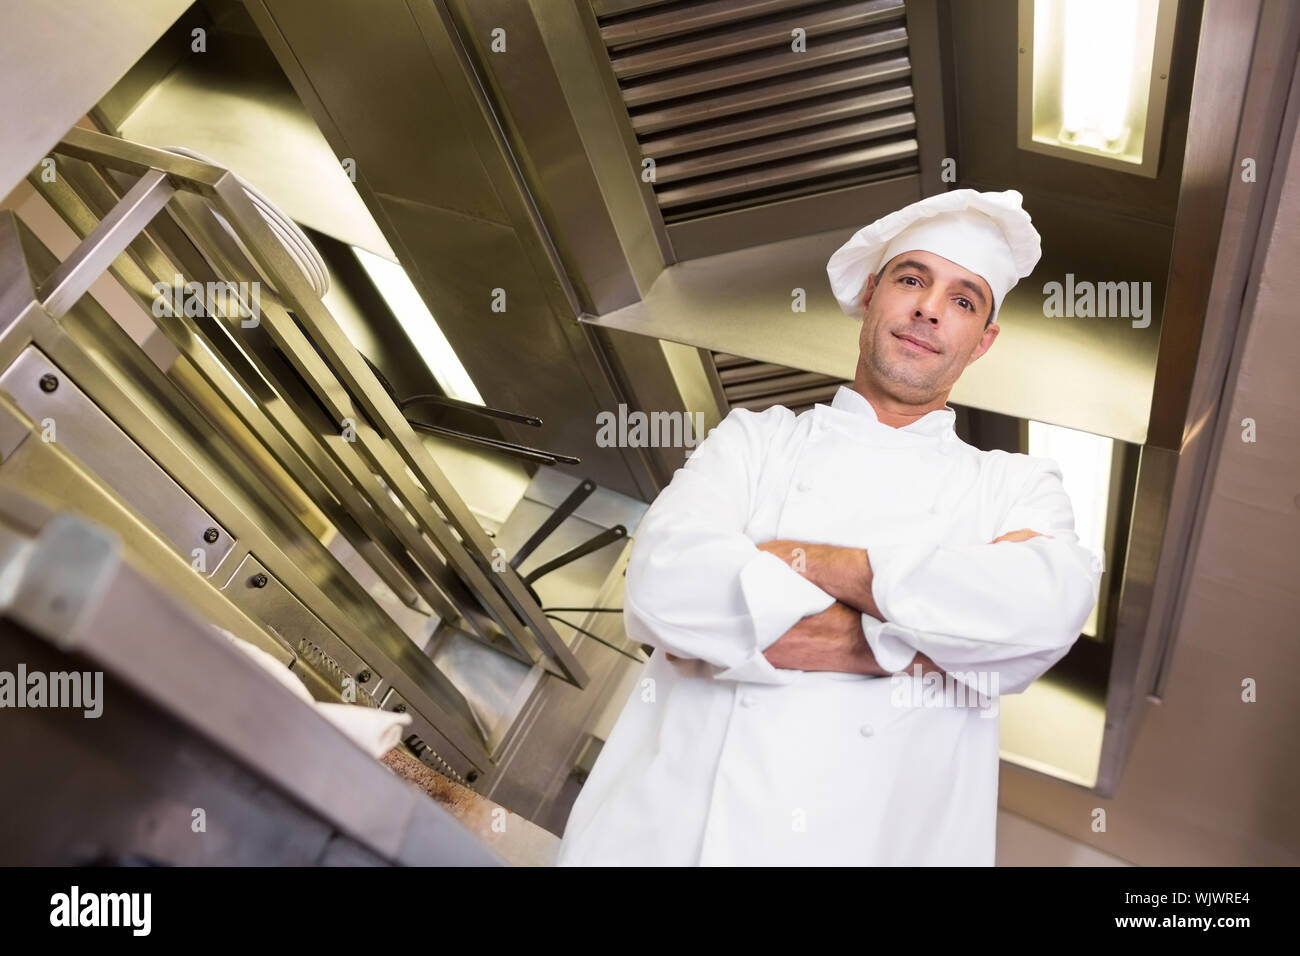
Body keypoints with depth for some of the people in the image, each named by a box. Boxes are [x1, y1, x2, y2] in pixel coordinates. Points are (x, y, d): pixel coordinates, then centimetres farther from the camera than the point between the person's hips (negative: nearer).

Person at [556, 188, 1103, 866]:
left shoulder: (1016, 487, 9)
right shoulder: (755, 439, 7)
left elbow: (1052, 605, -13)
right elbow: (662, 581, -11)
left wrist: (804, 560, -13)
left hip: (877, 840, 0)